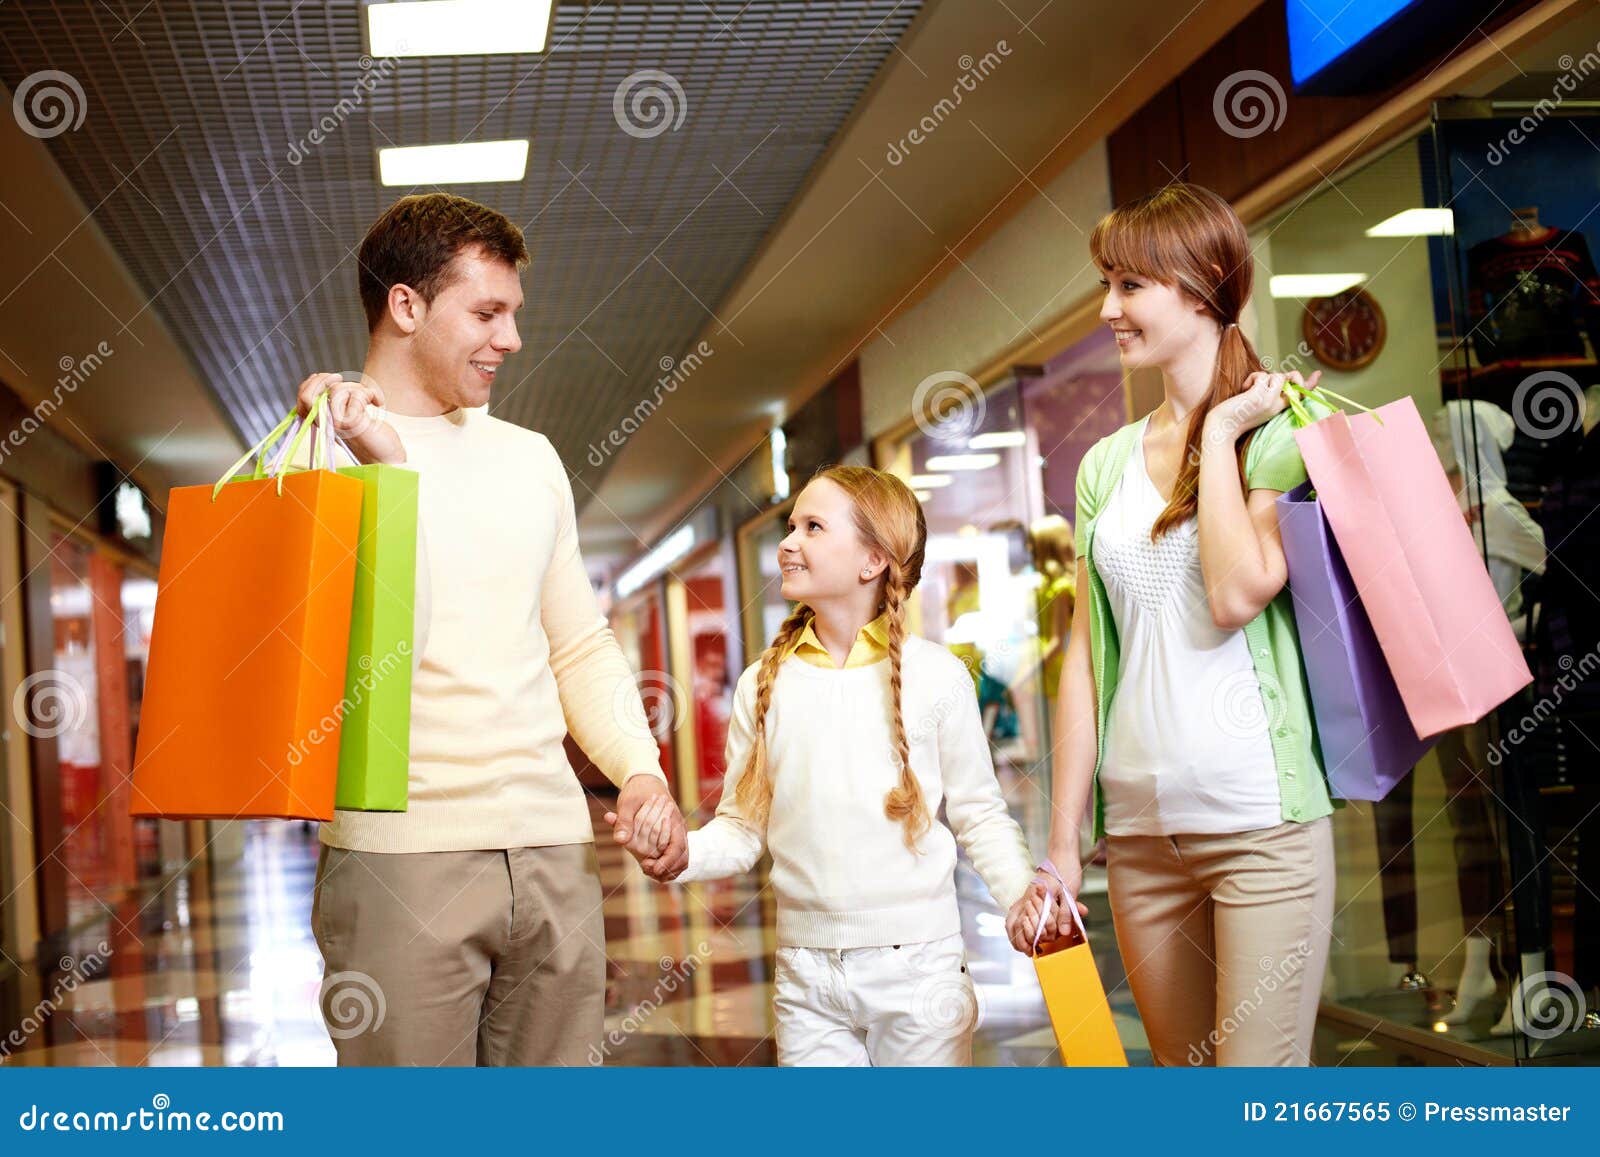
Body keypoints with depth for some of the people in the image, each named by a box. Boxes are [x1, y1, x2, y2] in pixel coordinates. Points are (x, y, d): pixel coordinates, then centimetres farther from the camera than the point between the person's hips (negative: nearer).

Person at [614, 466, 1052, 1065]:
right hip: (806, 975, 2)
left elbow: (978, 814, 1)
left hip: (916, 965, -2)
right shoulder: (763, 683, 4)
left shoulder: (935, 676, -4)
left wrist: (1022, 892, -14)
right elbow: (743, 824, 5)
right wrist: (684, 855, -14)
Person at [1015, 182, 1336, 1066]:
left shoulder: (1281, 433, -1)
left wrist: (1221, 433, -6)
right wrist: (1062, 842, 8)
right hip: (1140, 826, 5)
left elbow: (1238, 592, -18)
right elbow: (1085, 655, 11)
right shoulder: (1107, 464, 13)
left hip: (1261, 819, -5)